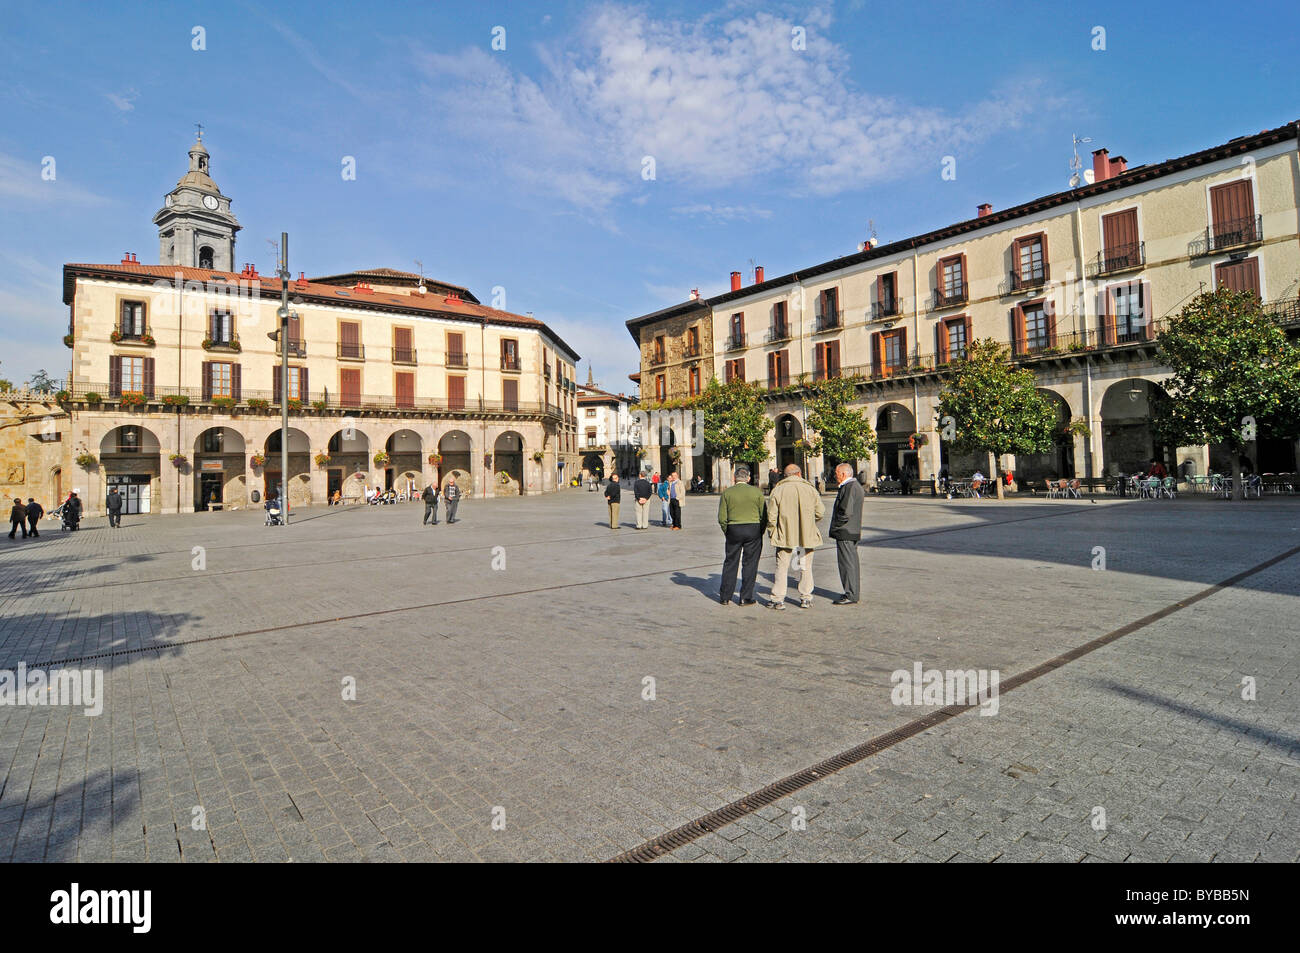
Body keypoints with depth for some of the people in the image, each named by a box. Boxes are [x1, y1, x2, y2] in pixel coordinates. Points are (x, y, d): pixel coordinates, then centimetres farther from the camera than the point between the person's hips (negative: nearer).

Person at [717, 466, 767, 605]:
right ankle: (746, 598, 9)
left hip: (733, 530, 1)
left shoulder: (727, 492, -1)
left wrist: (727, 532, 10)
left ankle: (725, 597, 14)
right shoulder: (757, 492, -1)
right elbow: (764, 515, -1)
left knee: (730, 563, 10)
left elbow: (722, 518, -3)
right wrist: (760, 533, 9)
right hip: (754, 529, -1)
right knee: (750, 563, 7)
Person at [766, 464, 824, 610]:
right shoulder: (810, 489, 0)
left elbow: (771, 515, -6)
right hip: (807, 535, 1)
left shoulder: (778, 490, -4)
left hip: (785, 535, -1)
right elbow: (820, 512, 2)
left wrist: (771, 532, 7)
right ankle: (806, 599, 16)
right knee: (806, 567, 11)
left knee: (782, 568, 5)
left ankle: (778, 599, 7)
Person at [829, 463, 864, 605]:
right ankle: (853, 593, 23)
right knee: (852, 562, 15)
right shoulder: (856, 485, 15)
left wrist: (835, 526, -12)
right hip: (853, 532, 11)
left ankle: (850, 595, -1)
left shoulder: (849, 487, -18)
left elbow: (845, 512, -25)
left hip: (845, 532, -11)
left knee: (847, 563, -6)